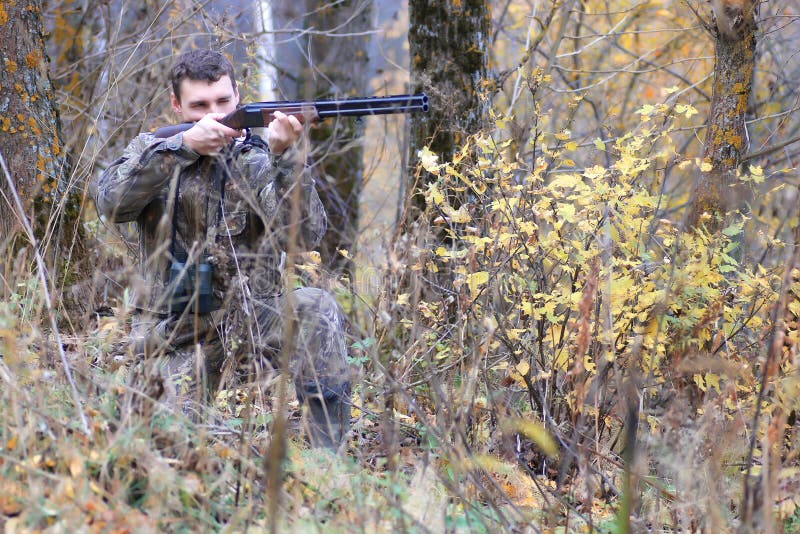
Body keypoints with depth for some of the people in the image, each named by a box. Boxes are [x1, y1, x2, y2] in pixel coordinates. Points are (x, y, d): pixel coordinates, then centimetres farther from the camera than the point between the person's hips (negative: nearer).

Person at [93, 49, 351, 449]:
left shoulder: (257, 161, -2)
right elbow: (110, 203, -18)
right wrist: (182, 145, -28)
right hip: (176, 337, 0)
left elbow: (302, 235, -18)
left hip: (250, 322, 0)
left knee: (317, 308, -30)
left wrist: (284, 156, -33)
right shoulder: (150, 152, 4)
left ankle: (327, 458, -27)